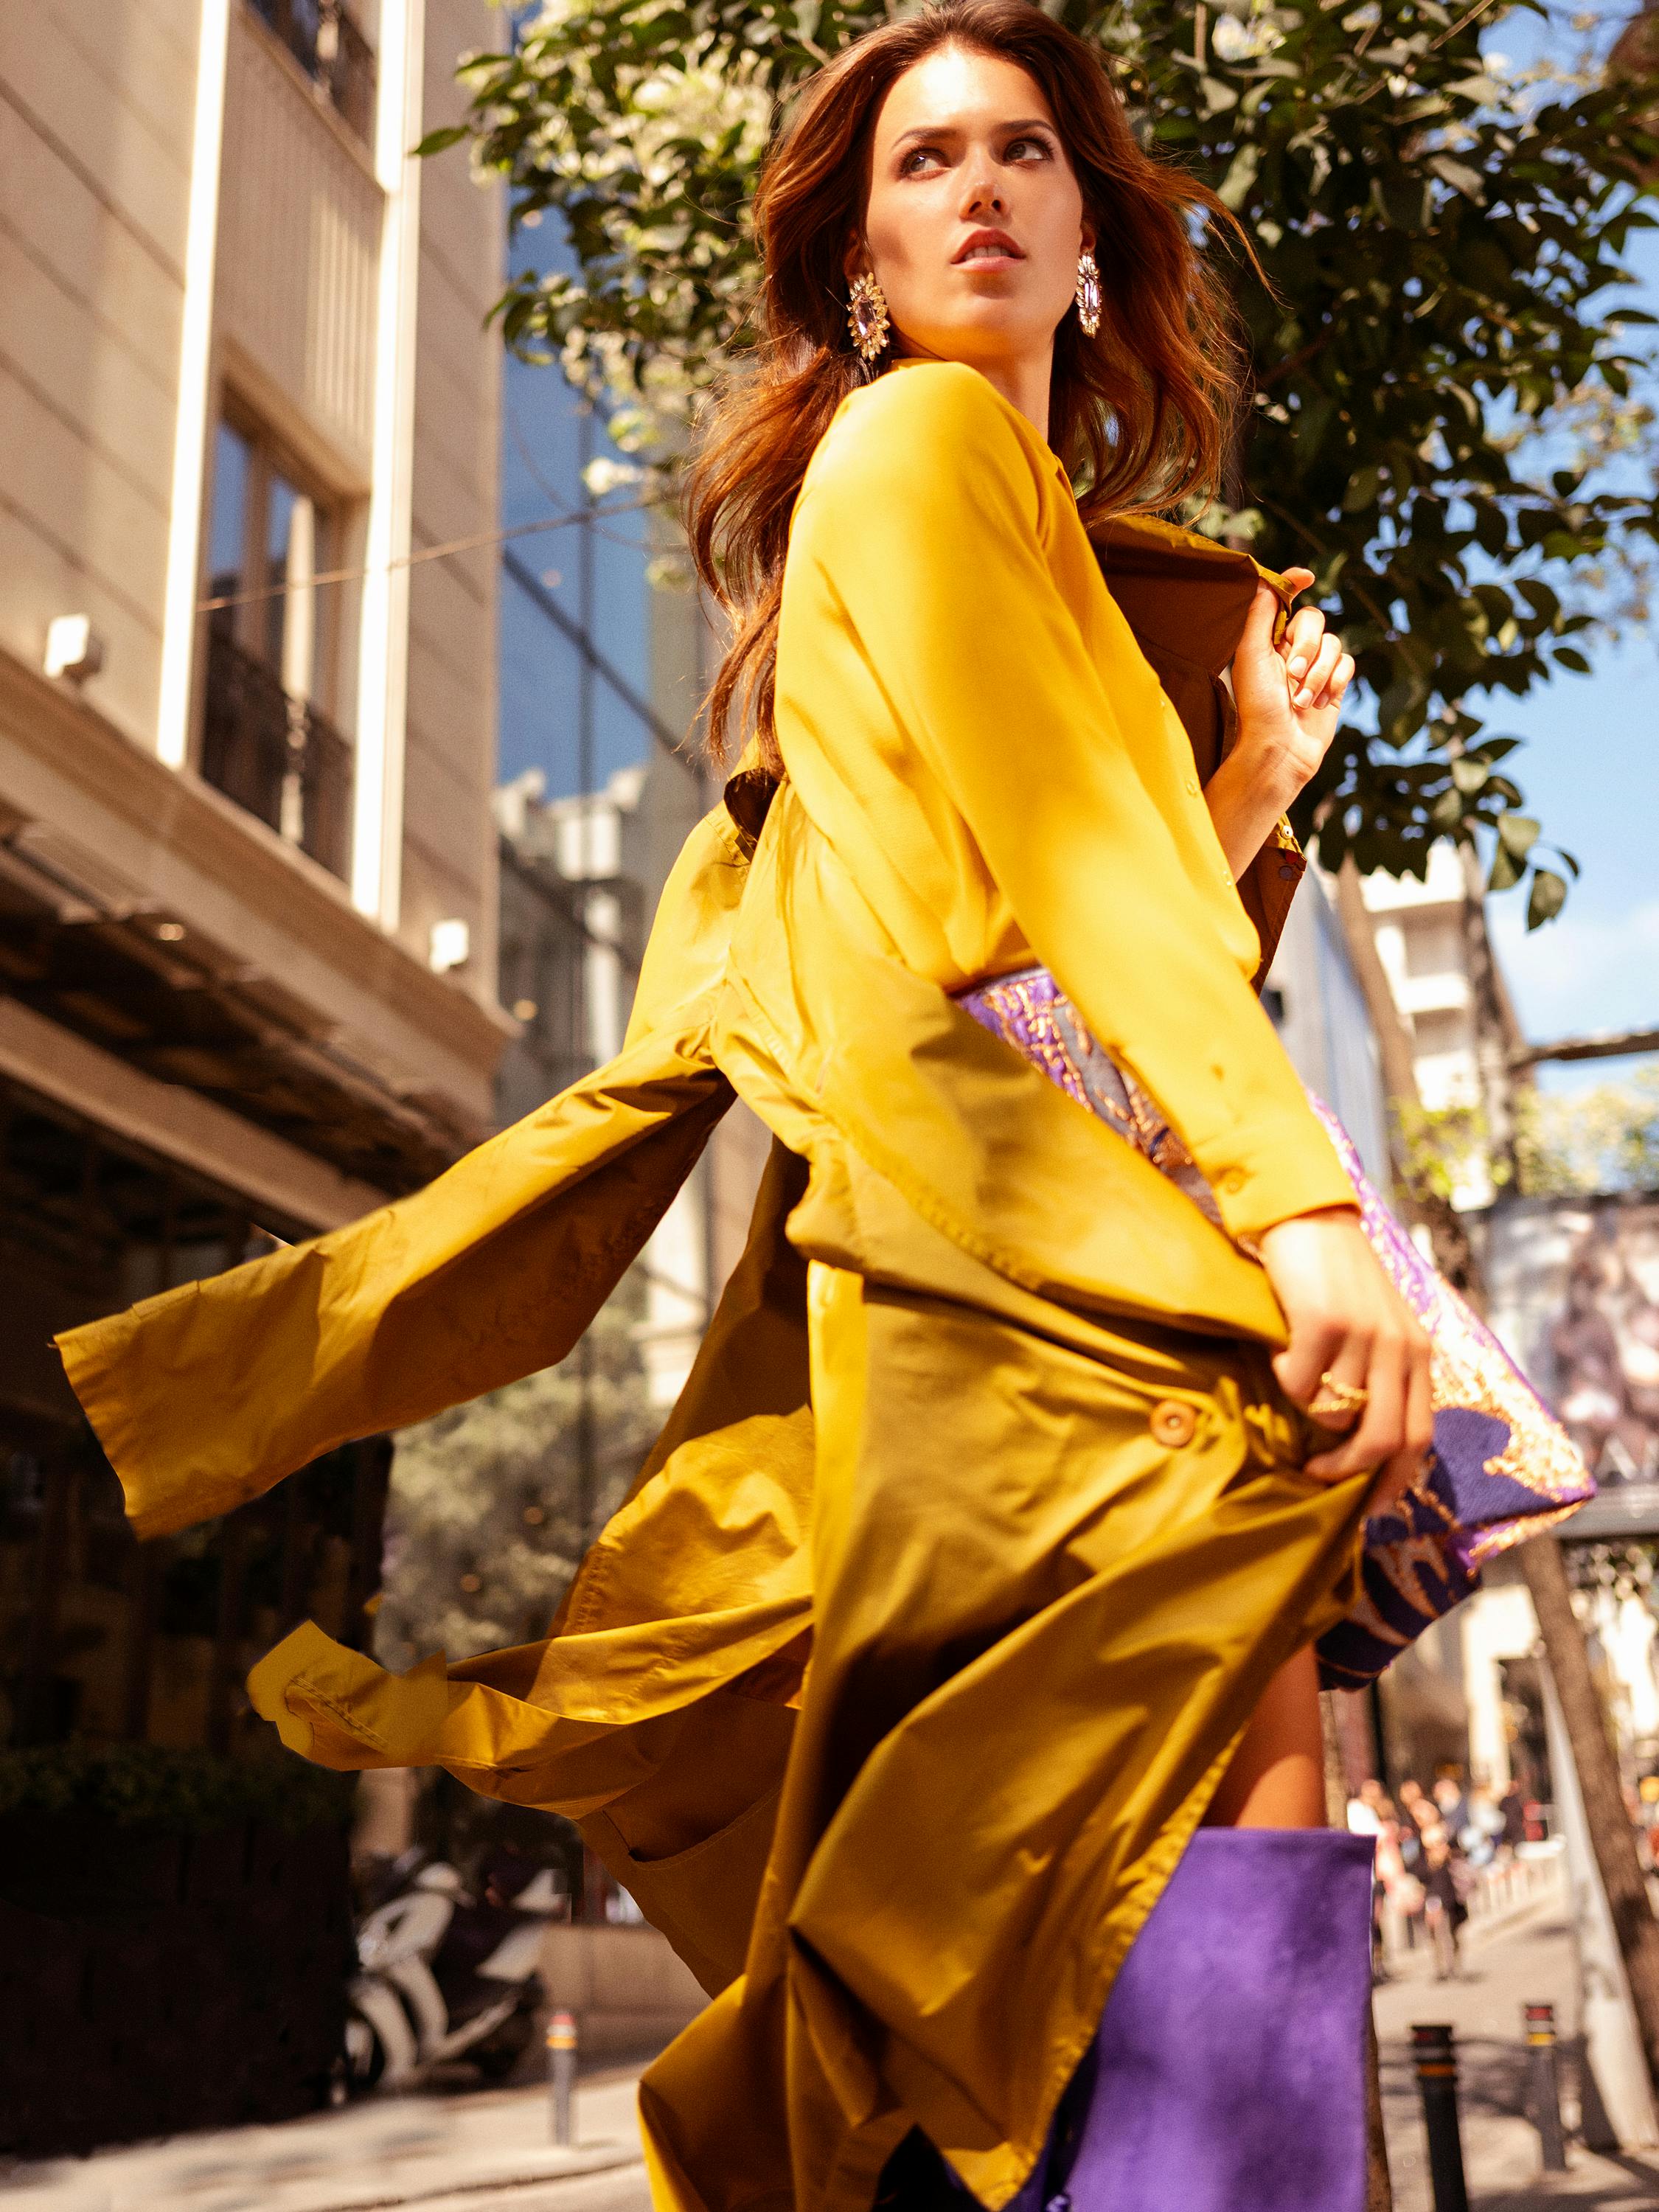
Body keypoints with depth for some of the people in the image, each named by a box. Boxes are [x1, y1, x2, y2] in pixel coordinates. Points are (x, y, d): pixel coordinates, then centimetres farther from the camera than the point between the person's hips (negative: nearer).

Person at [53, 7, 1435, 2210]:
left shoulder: (1087, 559, 30)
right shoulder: (920, 439, 4)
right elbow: (1063, 840, -12)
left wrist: (1255, 782, 9)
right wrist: (1298, 1196, -19)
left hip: (1066, 1198, 9)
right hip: (973, 1182, -9)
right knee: (1240, 1742, -20)